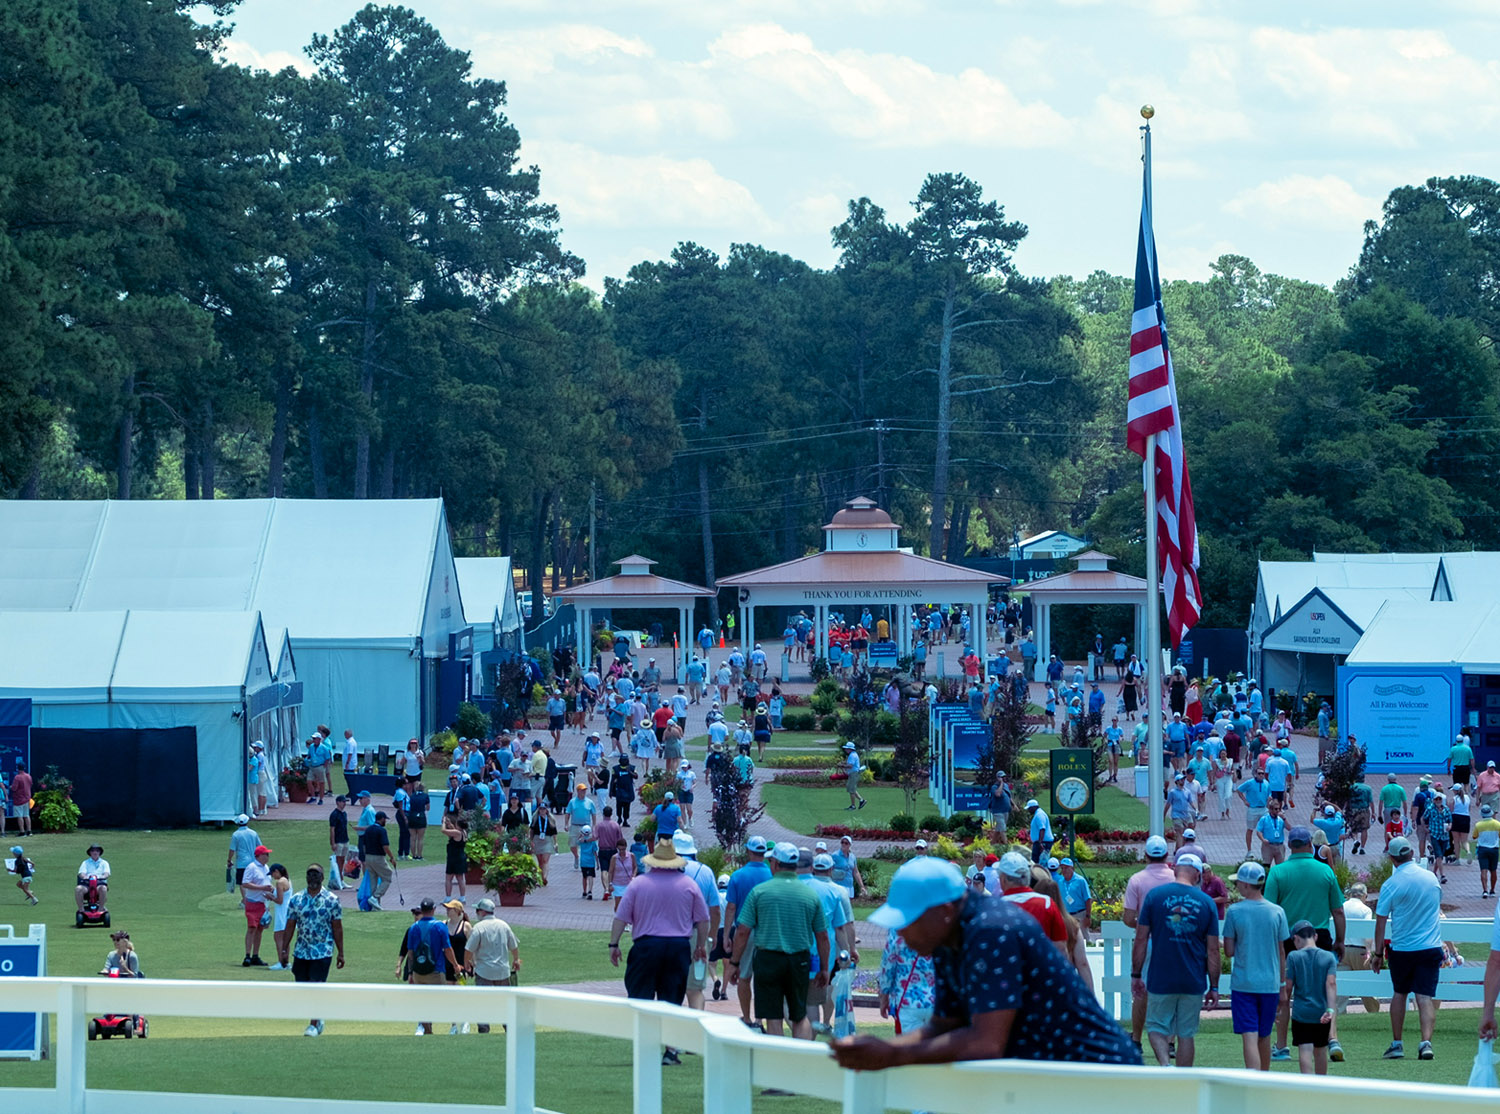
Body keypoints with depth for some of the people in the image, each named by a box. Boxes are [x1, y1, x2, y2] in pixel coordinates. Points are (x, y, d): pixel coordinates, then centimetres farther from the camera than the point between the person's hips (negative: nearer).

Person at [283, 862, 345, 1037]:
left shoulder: (331, 900, -1)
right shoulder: (296, 900, 4)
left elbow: (337, 928, 2)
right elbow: (290, 926, 8)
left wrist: (341, 953, 2)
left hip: (323, 952, -3)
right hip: (301, 951, 3)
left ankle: (314, 1025, -4)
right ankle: (318, 1018, 25)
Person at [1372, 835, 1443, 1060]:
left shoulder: (1391, 885, -9)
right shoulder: (1431, 878, 2)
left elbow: (1381, 921, -6)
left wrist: (1377, 953, 1)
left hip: (1402, 949, -2)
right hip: (1430, 947, 2)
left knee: (1399, 994, 15)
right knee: (1425, 997, -2)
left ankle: (1396, 1044, 18)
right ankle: (1426, 1042, -16)